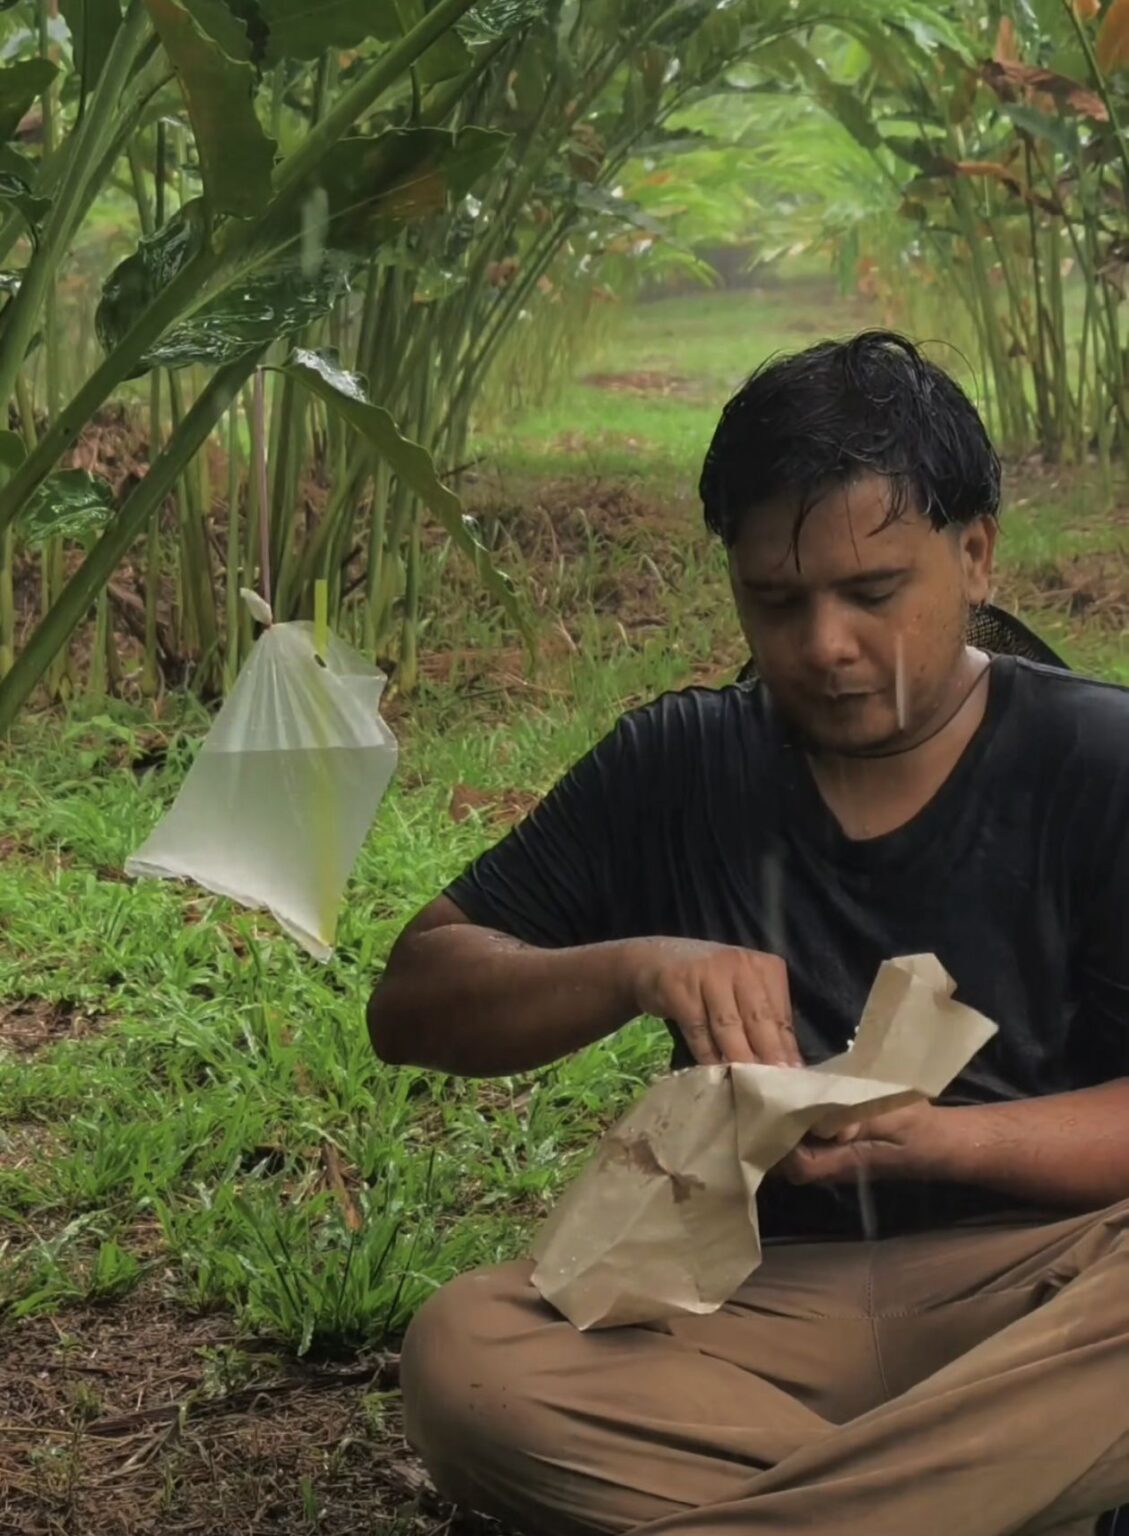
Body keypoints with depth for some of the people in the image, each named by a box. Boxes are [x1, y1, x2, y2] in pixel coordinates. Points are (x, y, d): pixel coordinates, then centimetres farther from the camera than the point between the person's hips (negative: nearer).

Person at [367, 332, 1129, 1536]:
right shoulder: (674, 770, 7)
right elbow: (412, 1004, 6)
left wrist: (929, 1138, -24)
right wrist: (630, 968, -13)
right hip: (767, 1300, 3)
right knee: (466, 1353, -27)